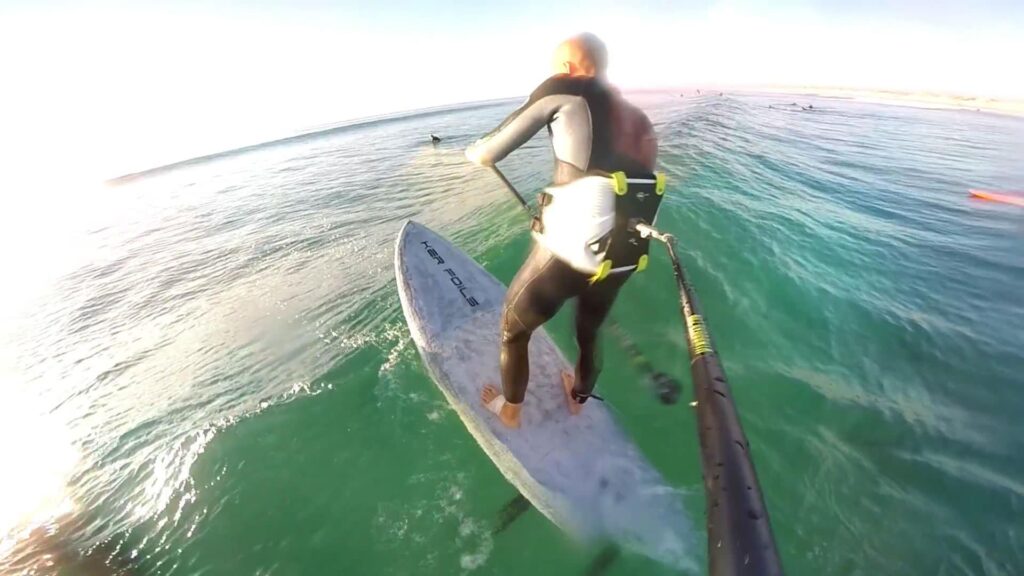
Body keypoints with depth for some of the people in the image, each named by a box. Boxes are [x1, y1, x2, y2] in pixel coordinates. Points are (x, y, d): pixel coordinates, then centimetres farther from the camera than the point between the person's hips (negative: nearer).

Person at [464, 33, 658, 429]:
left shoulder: (566, 90, -2)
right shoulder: (640, 121, 16)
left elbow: (490, 153, 0)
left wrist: (474, 151, 22)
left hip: (569, 253, -6)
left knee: (513, 328, 21)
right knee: (589, 332, 32)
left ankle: (510, 411, 44)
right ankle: (578, 399, 60)